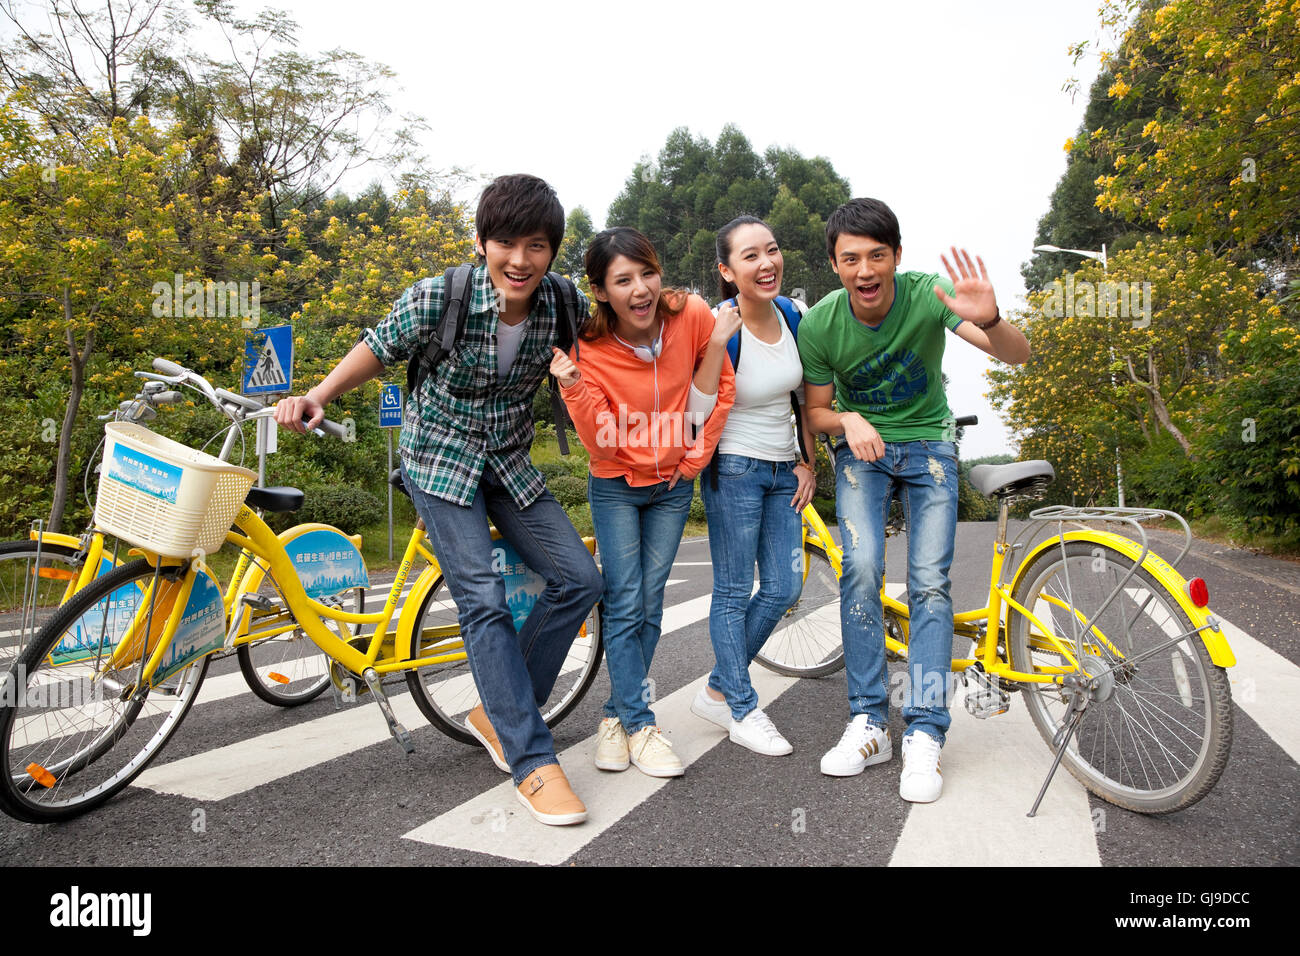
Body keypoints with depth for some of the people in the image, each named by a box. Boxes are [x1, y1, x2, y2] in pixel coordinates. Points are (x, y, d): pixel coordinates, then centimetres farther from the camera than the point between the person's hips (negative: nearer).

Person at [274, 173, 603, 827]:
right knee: (483, 600, -14)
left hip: (509, 460, 5)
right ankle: (533, 761, -5)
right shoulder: (438, 298, -21)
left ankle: (497, 712, 15)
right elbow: (380, 348, -5)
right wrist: (319, 396, -16)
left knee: (578, 581, -2)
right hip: (440, 457, -4)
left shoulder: (562, 304, -12)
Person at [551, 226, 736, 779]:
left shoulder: (692, 317, -15)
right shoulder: (588, 349, -18)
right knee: (624, 605, -5)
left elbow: (718, 392, 0)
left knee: (649, 606, 8)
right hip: (615, 488, -2)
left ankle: (618, 713, 23)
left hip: (671, 485, 2)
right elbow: (601, 444, -22)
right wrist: (574, 388, -33)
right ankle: (640, 725, 8)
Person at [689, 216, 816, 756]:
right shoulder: (718, 327, -16)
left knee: (784, 588, 8)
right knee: (734, 590, 1)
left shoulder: (791, 315, 2)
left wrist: (808, 462, 12)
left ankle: (718, 691, 24)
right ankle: (744, 712, 17)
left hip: (784, 470, 7)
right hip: (734, 471, -7)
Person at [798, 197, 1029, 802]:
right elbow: (816, 411, -4)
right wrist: (849, 422, -27)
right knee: (861, 568, -19)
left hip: (928, 445, 0)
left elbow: (1017, 354, -26)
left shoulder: (928, 294, -19)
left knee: (930, 582, -11)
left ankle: (923, 736, -3)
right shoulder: (819, 325, -16)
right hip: (861, 447, 0)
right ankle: (869, 725, -6)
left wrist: (988, 320, -48)